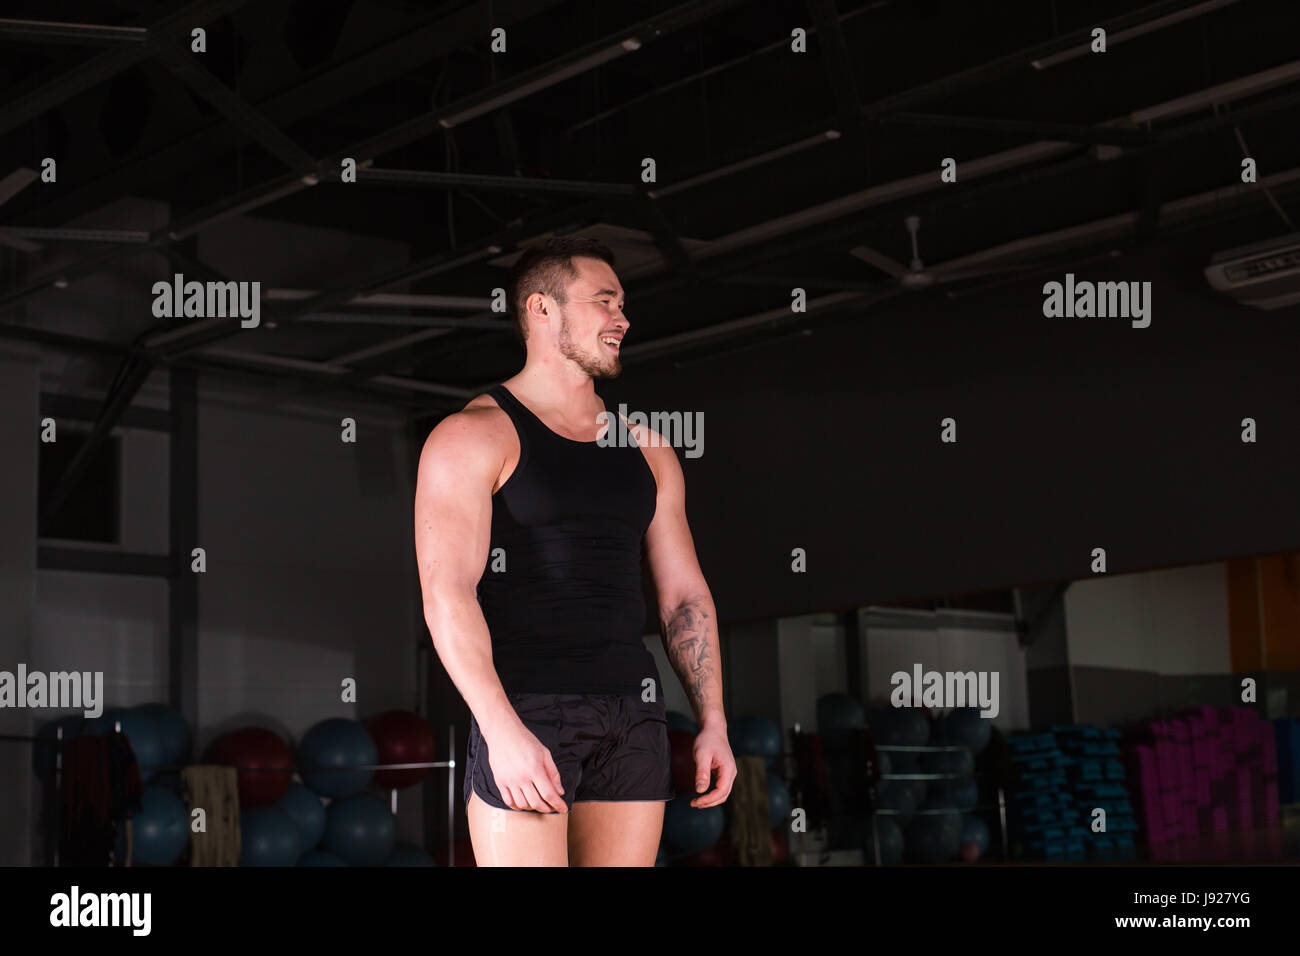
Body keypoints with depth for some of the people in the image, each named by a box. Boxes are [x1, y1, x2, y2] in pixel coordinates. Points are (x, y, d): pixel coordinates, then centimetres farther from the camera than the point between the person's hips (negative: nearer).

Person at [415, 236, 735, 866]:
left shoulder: (647, 450, 17)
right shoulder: (474, 436, -2)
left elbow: (684, 594, 19)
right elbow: (446, 593, -12)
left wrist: (713, 722, 10)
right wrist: (503, 731, -21)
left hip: (634, 718, 5)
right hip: (524, 712, -5)